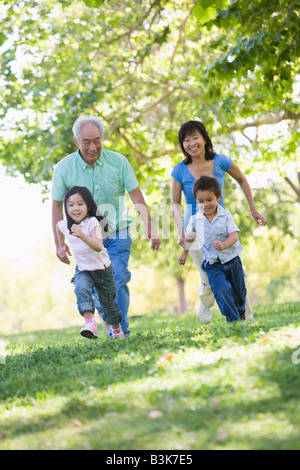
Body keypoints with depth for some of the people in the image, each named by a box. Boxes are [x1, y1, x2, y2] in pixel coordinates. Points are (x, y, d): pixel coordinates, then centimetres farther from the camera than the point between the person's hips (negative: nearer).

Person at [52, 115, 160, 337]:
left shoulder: (118, 161, -11)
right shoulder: (64, 167, -10)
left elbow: (136, 195, -6)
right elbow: (57, 205, -2)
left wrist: (150, 227, -13)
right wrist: (59, 243, -3)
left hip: (117, 234, -1)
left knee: (118, 281, -12)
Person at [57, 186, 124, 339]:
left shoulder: (92, 223, -25)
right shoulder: (64, 225, -10)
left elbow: (98, 247, -41)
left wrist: (82, 235, -55)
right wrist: (61, 245, 27)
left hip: (102, 268, -2)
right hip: (82, 270, 3)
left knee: (108, 302, 14)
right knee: (81, 289, -31)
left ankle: (117, 330, 40)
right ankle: (90, 323, -44)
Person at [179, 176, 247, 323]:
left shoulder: (225, 216, -10)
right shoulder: (195, 220, -5)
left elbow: (234, 236, -18)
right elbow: (189, 237, 15)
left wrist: (223, 245, -37)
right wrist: (185, 253, 22)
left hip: (232, 260, 0)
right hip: (212, 264, 0)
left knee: (238, 292, 17)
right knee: (221, 291, -22)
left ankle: (240, 312, 46)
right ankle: (233, 319, -17)